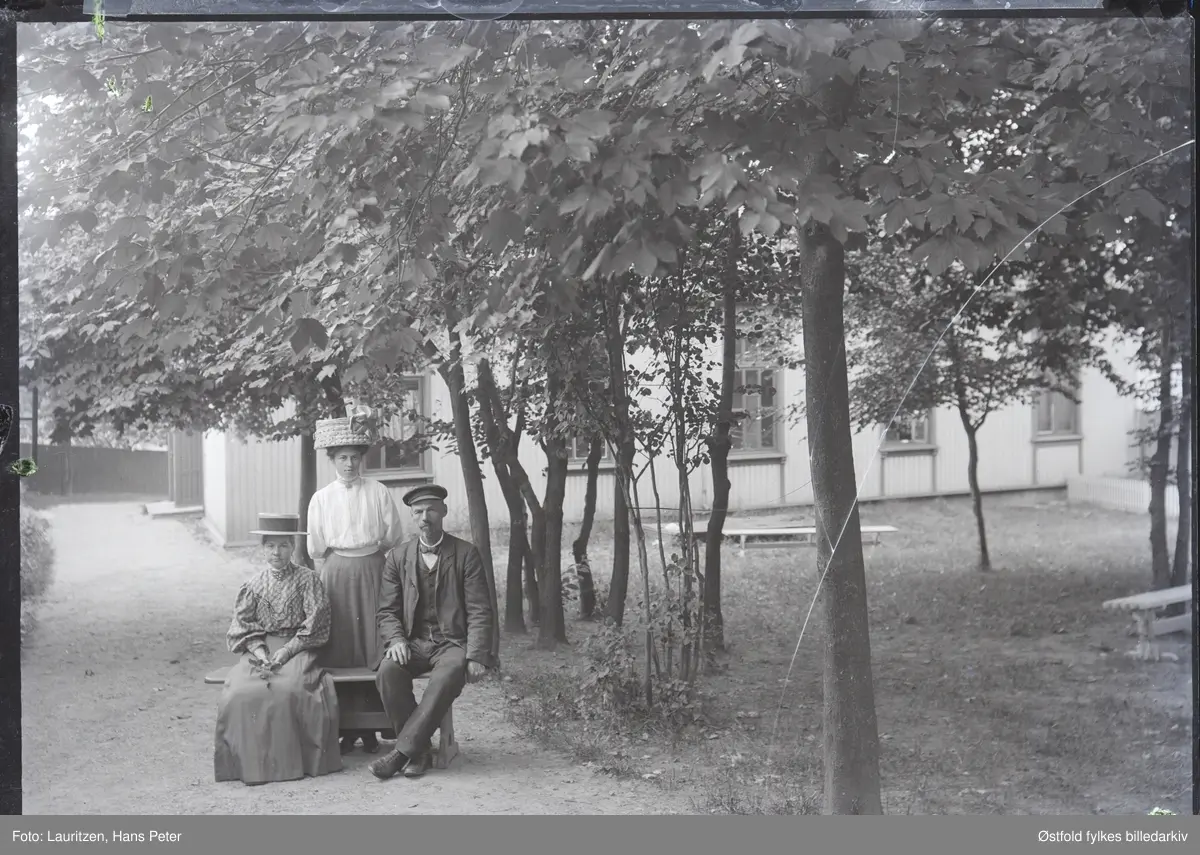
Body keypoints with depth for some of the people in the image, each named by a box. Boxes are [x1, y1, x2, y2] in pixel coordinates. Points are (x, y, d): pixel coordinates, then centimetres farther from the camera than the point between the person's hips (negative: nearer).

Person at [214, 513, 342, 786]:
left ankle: (291, 759, -21)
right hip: (260, 648, 3)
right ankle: (250, 761, -16)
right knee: (241, 692, -26)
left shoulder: (307, 579, 5)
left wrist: (286, 650, -13)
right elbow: (242, 622, 9)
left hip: (296, 648, -3)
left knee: (289, 689, -33)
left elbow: (315, 622, -3)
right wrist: (258, 649, -10)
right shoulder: (255, 583, 14)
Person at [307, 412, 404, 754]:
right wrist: (334, 571, 8)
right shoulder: (321, 498, 5)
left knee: (372, 647, -1)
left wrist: (370, 566, 7)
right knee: (339, 651, 1)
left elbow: (392, 540, 5)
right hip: (335, 574, 1)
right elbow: (316, 549, 9)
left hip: (372, 572, -1)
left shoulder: (380, 493, 2)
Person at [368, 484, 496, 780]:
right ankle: (419, 750, -17)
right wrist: (396, 640, -13)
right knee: (388, 671, -30)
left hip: (452, 643, -2)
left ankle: (402, 750, -29)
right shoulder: (397, 557, 10)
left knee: (448, 675, -35)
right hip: (412, 642, 2)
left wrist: (475, 657, -14)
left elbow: (480, 612, -1)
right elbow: (387, 611, 9)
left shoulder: (466, 554, 3)